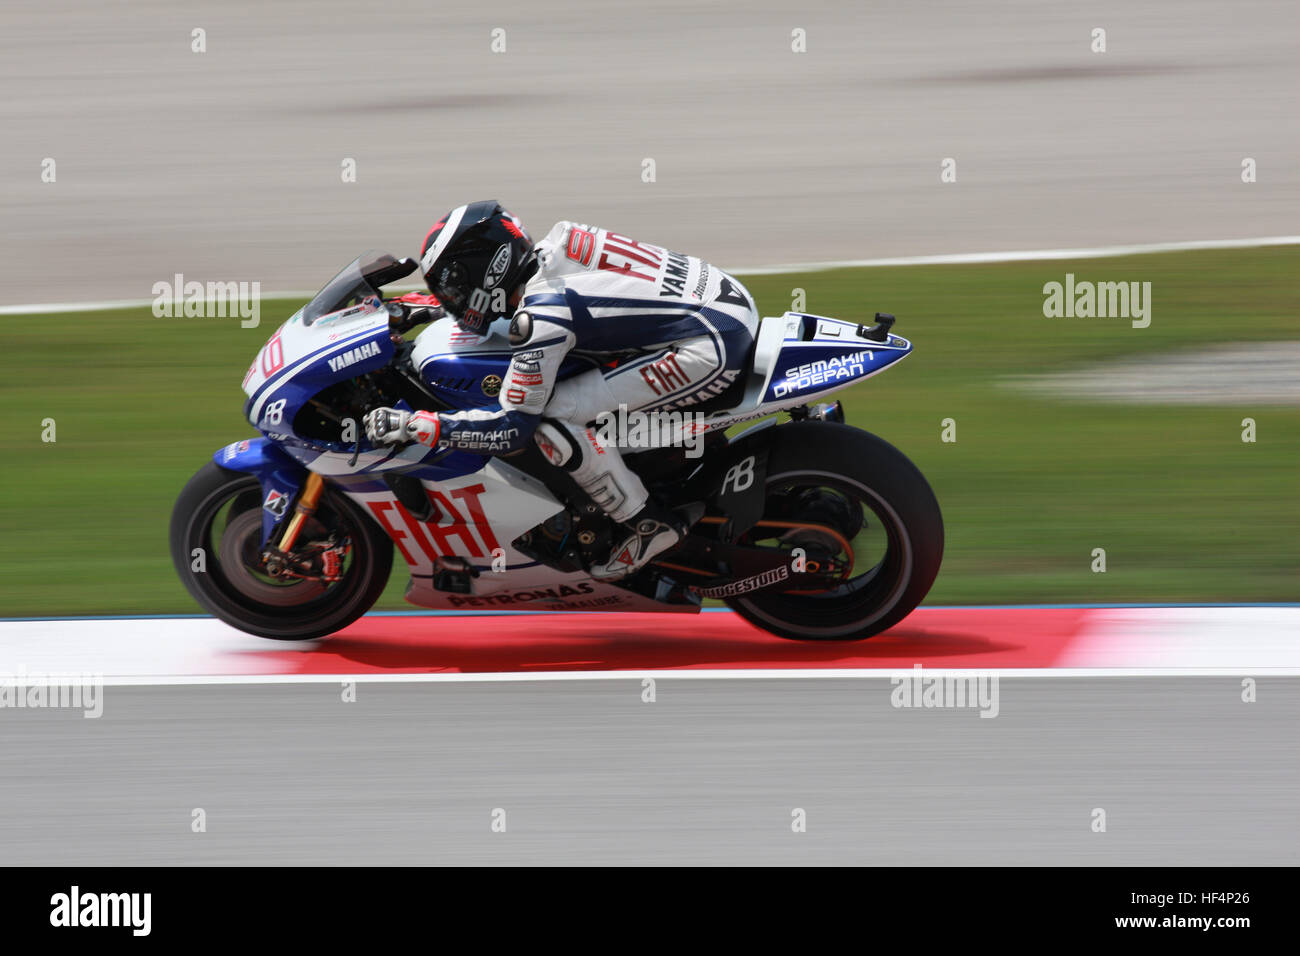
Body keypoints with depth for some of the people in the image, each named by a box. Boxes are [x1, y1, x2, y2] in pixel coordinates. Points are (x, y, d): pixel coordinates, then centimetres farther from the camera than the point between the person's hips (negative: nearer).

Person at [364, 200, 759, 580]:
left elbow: (511, 429, -15)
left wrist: (415, 425, -12)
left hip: (709, 348, -10)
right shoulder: (550, 250, 8)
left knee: (551, 418, -12)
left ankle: (647, 524, 0)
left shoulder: (540, 313, -17)